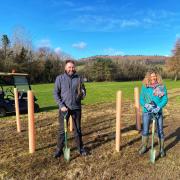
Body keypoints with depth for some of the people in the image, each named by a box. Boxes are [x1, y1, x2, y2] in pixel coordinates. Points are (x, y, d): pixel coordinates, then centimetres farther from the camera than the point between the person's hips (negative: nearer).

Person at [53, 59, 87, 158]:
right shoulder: (59, 78, -2)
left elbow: (83, 92, 9)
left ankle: (81, 148, 28)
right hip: (64, 108, -1)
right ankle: (59, 149, 25)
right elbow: (56, 93, -2)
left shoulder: (79, 78, 3)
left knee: (78, 129, 13)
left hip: (76, 108, 1)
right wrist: (61, 105, -12)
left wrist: (82, 94, -15)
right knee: (62, 129, 8)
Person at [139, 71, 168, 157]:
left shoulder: (162, 87, -3)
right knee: (145, 131, 9)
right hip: (147, 111, 1)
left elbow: (165, 99, -7)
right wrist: (146, 105, -20)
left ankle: (161, 149, 28)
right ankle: (144, 147, 30)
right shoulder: (144, 87, -1)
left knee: (160, 131, 7)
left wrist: (158, 107, -22)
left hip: (158, 112, 0)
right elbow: (141, 99, -1)